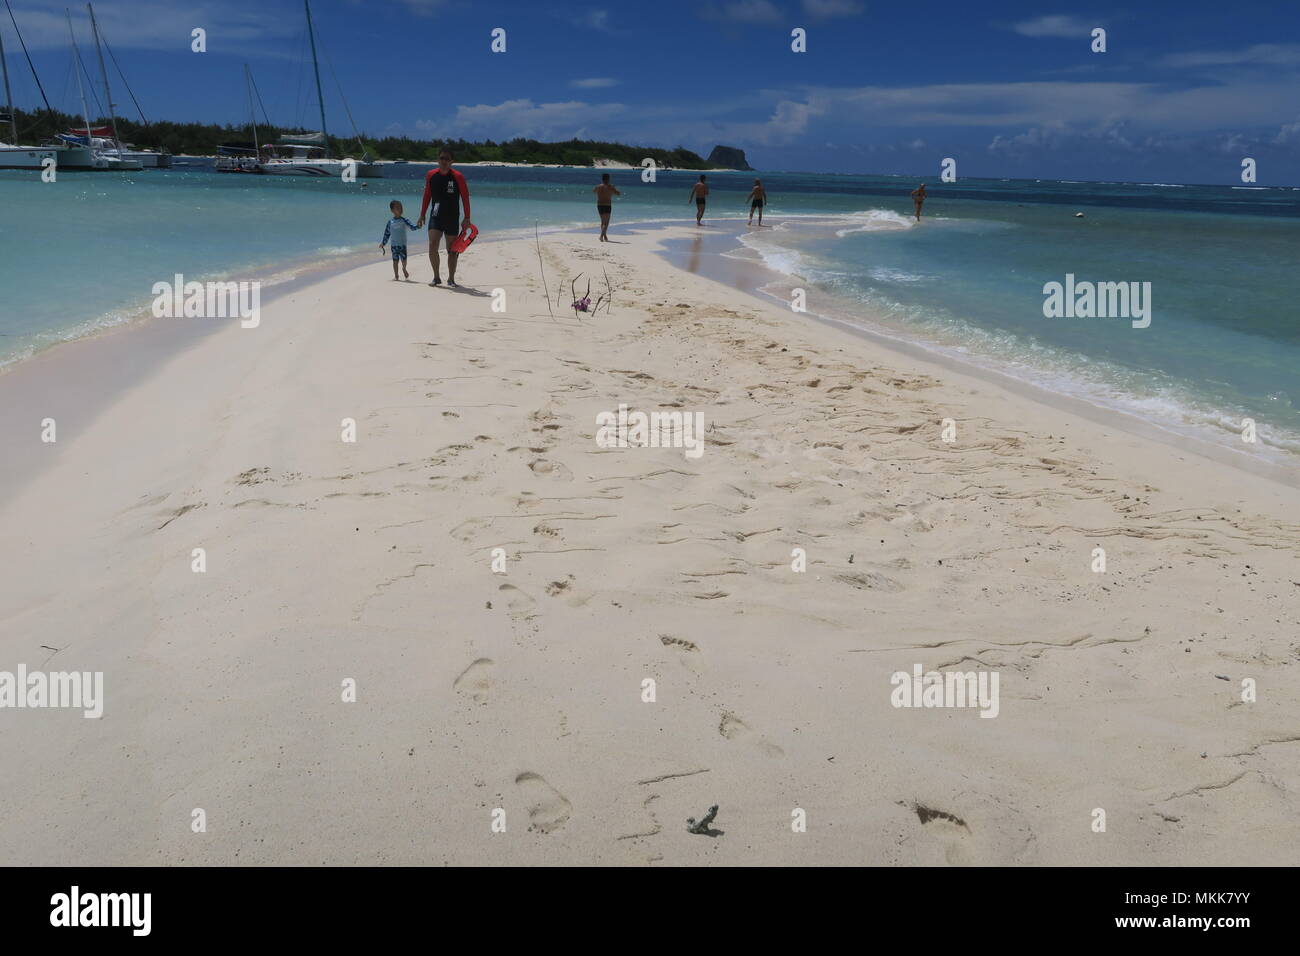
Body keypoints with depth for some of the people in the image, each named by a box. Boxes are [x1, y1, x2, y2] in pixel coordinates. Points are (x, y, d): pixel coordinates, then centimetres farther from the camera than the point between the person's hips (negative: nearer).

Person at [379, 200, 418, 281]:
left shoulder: (404, 220, -1)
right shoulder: (390, 222, 3)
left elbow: (411, 226, -13)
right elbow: (387, 234, 9)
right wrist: (383, 243, 9)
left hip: (403, 244, -1)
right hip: (394, 245, 1)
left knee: (404, 259, -6)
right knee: (395, 260, 4)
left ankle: (404, 269, 26)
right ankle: (396, 275, 14)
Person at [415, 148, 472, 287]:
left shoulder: (457, 176, -6)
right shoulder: (430, 175, 3)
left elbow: (465, 197, -4)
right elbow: (427, 196, 12)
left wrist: (467, 218, -9)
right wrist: (422, 215, 12)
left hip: (452, 217, -2)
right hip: (436, 216, 2)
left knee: (452, 250, 6)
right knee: (432, 245, -14)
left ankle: (451, 279, 19)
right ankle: (436, 277, -3)